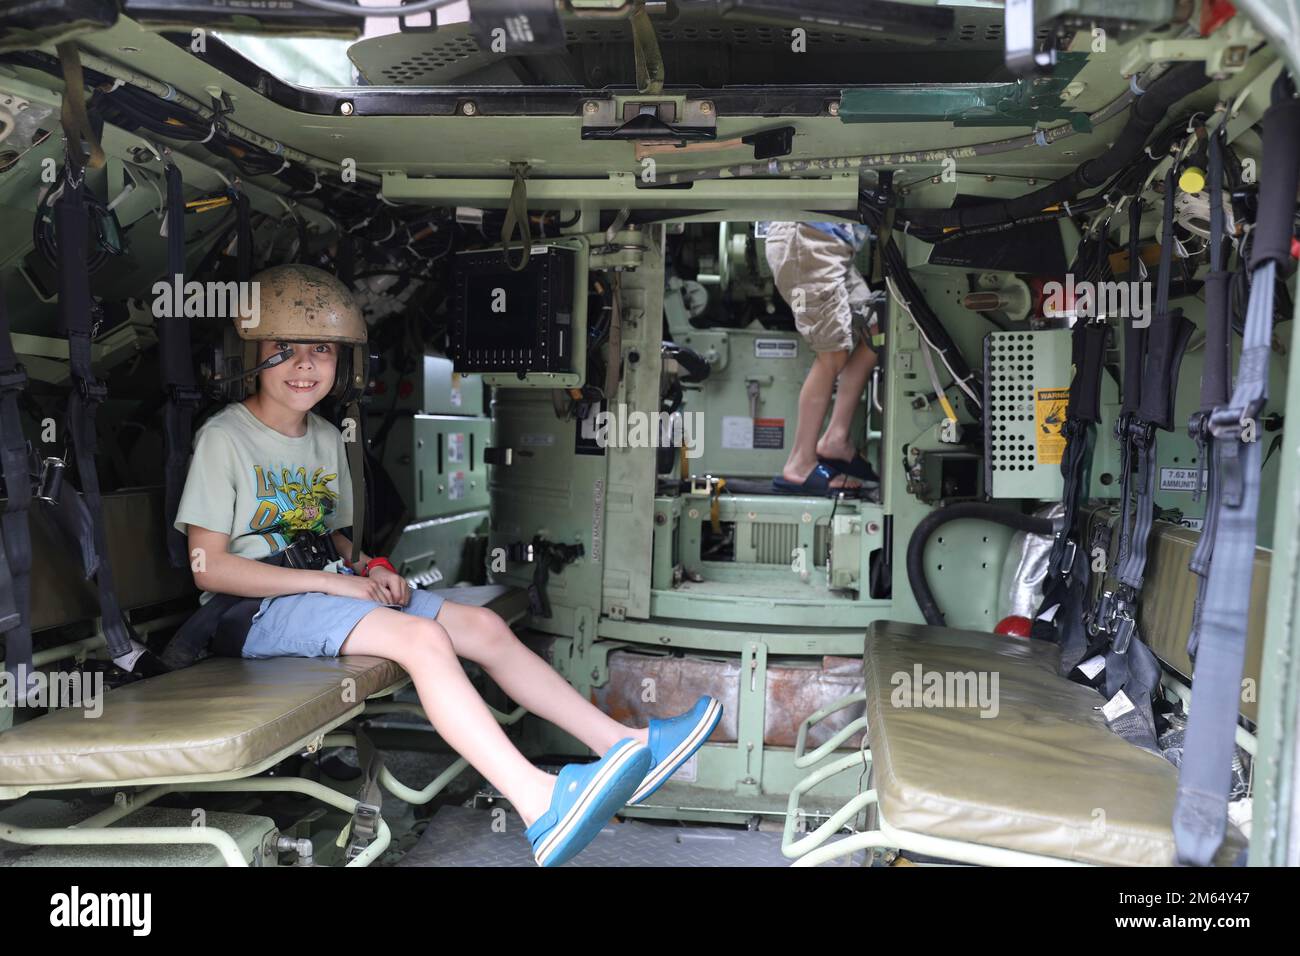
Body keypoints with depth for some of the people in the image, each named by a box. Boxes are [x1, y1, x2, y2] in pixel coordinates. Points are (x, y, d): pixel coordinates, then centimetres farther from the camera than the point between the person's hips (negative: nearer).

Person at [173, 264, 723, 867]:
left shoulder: (327, 438, 15)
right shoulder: (224, 438, -7)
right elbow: (209, 567, -13)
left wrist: (367, 569, 1)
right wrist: (330, 582, -17)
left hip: (330, 585, 7)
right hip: (263, 609, -7)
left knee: (483, 626, -9)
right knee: (421, 637, -32)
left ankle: (624, 745, -9)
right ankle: (538, 803, -45)